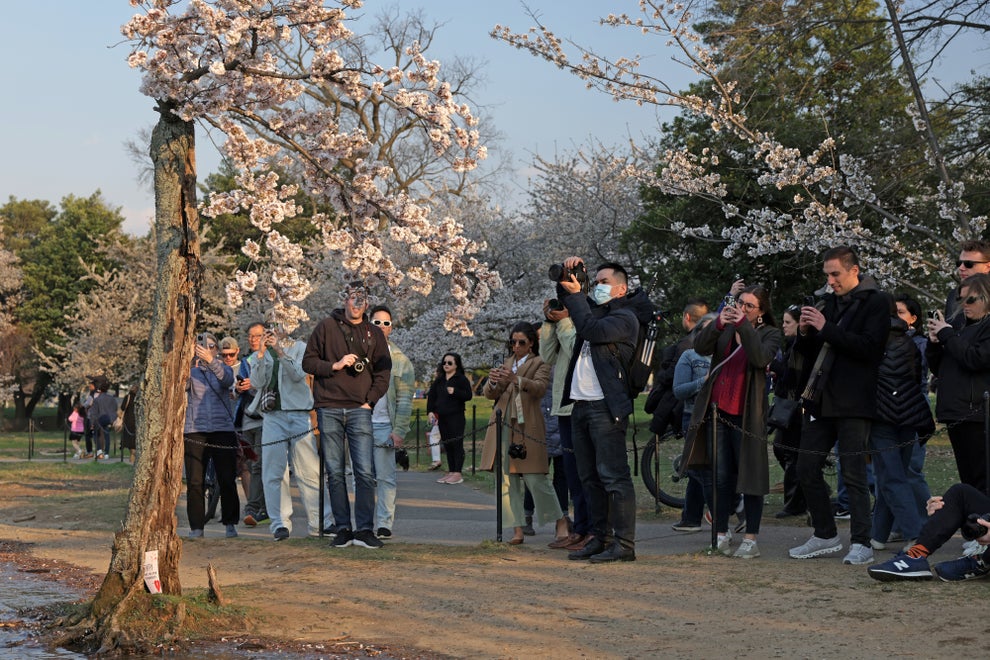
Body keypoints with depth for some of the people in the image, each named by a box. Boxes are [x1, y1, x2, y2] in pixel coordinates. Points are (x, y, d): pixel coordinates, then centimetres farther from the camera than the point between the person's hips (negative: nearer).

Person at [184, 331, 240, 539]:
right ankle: (196, 527, 3)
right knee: (194, 482, -3)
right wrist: (189, 362, -26)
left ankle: (230, 524, 8)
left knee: (227, 480, -2)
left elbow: (228, 380, -13)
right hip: (195, 432, 0)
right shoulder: (191, 370, 10)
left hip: (222, 430, 0)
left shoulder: (222, 368, 11)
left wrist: (211, 360, -28)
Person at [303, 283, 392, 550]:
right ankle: (343, 528, 7)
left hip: (359, 410, 0)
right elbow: (308, 362, 7)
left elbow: (383, 373, 13)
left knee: (365, 472, -9)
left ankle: (364, 530, -6)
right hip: (329, 410, 0)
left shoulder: (374, 334, 13)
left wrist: (369, 400, 0)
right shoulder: (326, 327, 8)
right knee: (335, 473, 1)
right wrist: (335, 365, -8)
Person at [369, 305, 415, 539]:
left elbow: (405, 400, 2)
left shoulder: (400, 360, 5)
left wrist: (399, 430, -8)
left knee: (386, 478, -2)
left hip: (384, 426, -2)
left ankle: (384, 524, 1)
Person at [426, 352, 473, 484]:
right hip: (442, 418, 6)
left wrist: (455, 392, -20)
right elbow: (431, 396, 14)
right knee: (447, 444, 8)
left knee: (457, 444, -6)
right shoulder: (439, 380, 14)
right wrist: (430, 411, 2)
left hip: (456, 417, -6)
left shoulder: (461, 379, -1)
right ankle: (451, 471, 14)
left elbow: (469, 395, -8)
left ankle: (458, 473, -6)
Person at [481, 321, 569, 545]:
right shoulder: (505, 364, 20)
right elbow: (489, 394, 11)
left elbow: (539, 387, -15)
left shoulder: (540, 364, 5)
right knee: (506, 480, -1)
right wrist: (493, 382, -14)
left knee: (536, 479, -9)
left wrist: (516, 379, -33)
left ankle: (561, 522, 3)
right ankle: (517, 530, 1)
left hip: (527, 427, -5)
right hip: (503, 427, 5)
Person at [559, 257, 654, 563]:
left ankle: (624, 544, -10)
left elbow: (592, 330, -20)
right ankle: (600, 538, 16)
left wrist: (575, 294, -11)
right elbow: (565, 296, 30)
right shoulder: (594, 308, 20)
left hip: (606, 407, -9)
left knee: (613, 476, -10)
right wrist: (570, 272, 9)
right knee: (590, 478, 11)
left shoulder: (625, 317, -5)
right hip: (580, 405, 9)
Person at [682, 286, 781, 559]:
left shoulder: (770, 334, 2)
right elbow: (700, 347, -5)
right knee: (721, 475, 7)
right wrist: (718, 324, -20)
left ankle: (751, 539, 4)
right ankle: (721, 533, 15)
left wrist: (744, 325, -24)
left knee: (750, 474, -1)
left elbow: (761, 358, -18)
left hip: (746, 414, -3)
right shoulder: (725, 329, 11)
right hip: (718, 410, 3)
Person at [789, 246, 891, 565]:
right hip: (820, 400, 7)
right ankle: (825, 536, 19)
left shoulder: (876, 302, -4)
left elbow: (868, 347, -17)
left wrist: (826, 329, -18)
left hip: (853, 403, -7)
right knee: (807, 469, 7)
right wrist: (805, 333, -2)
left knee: (854, 473, -6)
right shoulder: (828, 302, 16)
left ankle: (861, 544, 0)